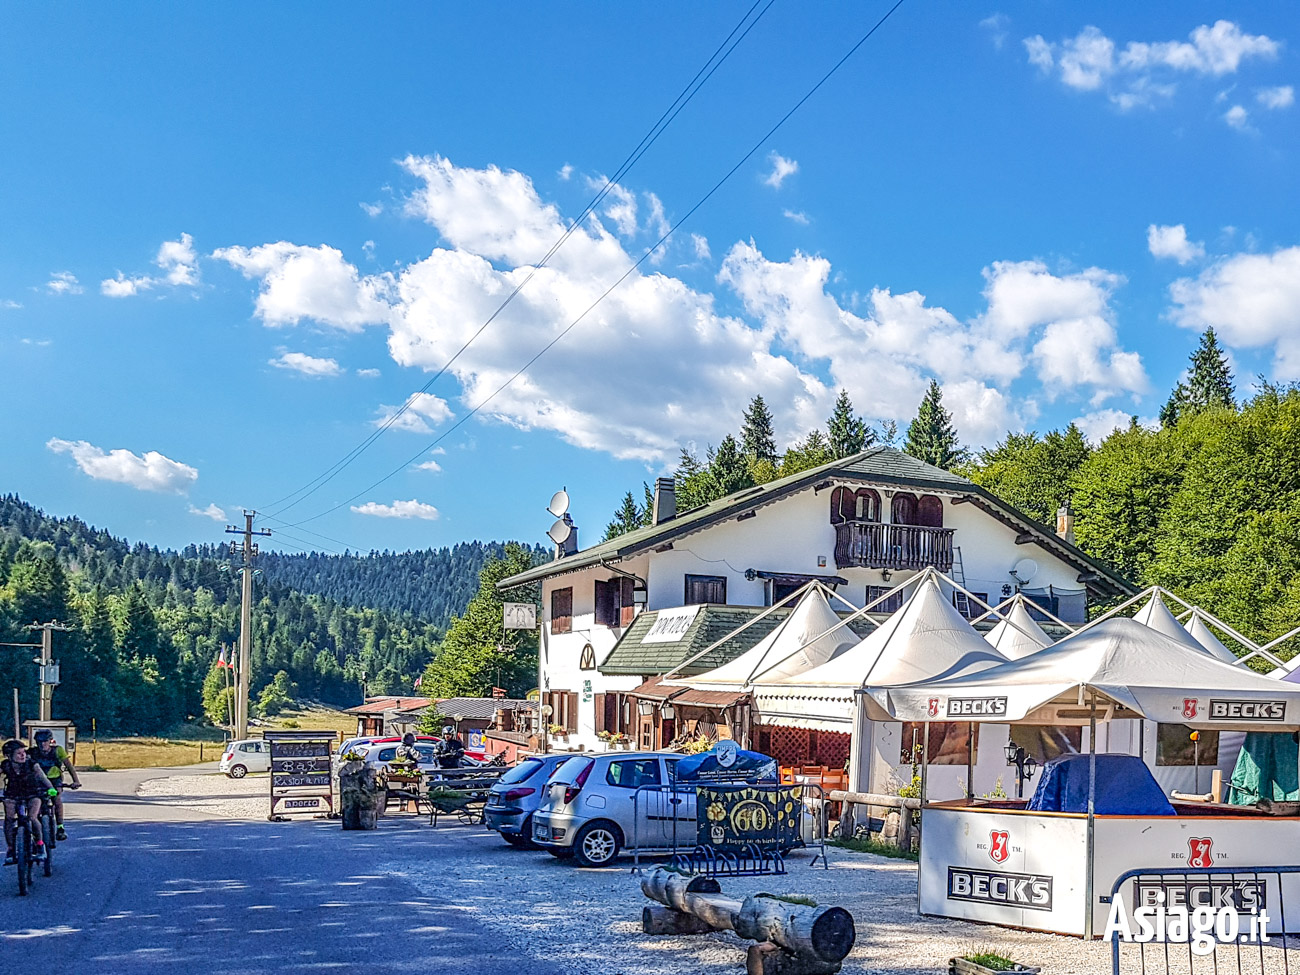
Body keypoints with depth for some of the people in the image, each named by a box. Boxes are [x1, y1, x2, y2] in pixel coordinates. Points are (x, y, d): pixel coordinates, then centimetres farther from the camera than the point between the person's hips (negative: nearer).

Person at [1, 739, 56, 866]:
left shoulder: (31, 765, -18)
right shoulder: (5, 766, -12)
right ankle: (9, 849, -5)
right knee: (9, 819, -18)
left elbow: (42, 776, -26)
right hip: (13, 796, 2)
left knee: (32, 818, -21)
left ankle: (40, 844, -1)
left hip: (32, 795, -2)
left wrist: (50, 788, -42)